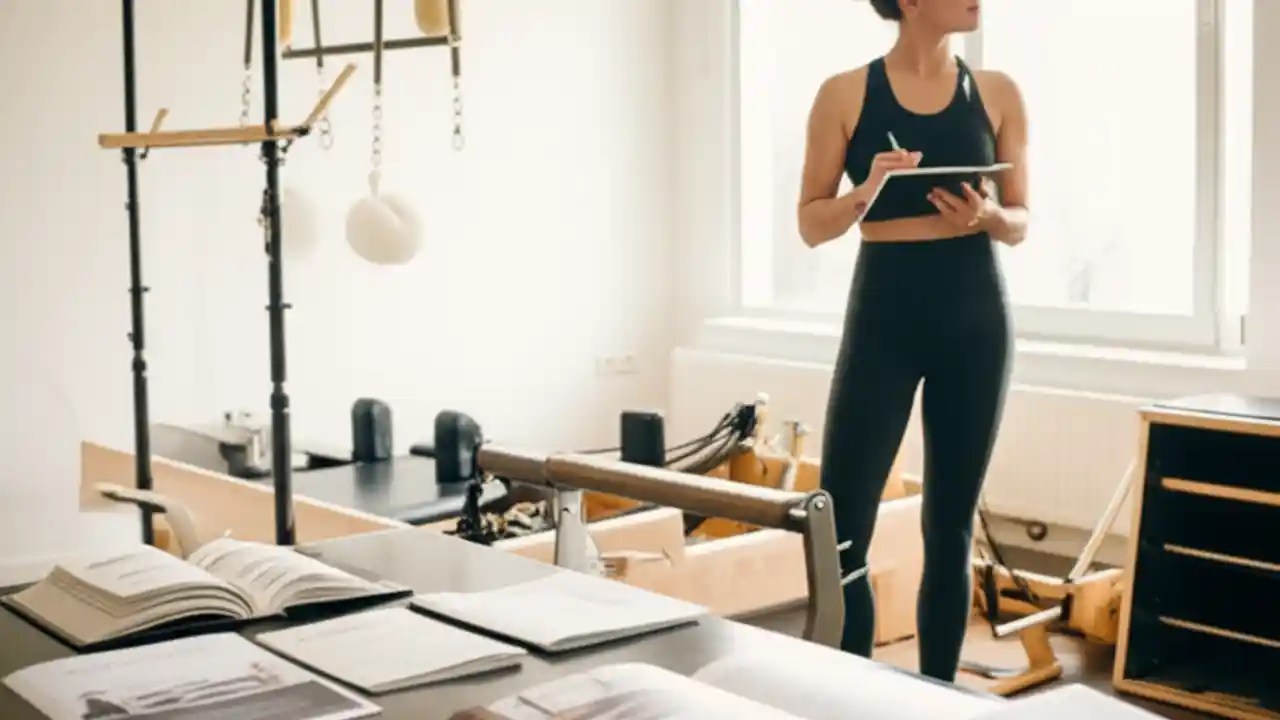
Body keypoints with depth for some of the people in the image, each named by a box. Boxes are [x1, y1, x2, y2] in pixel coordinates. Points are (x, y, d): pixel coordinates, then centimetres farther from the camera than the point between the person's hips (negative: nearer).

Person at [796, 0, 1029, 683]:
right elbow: (811, 225, 0)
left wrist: (986, 216, -12)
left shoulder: (997, 93, 5)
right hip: (883, 317, -2)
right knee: (839, 530, -5)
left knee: (951, 529, 8)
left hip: (975, 319, 2)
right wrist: (868, 191, -19)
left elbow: (1020, 222, 10)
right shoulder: (845, 94, -1)